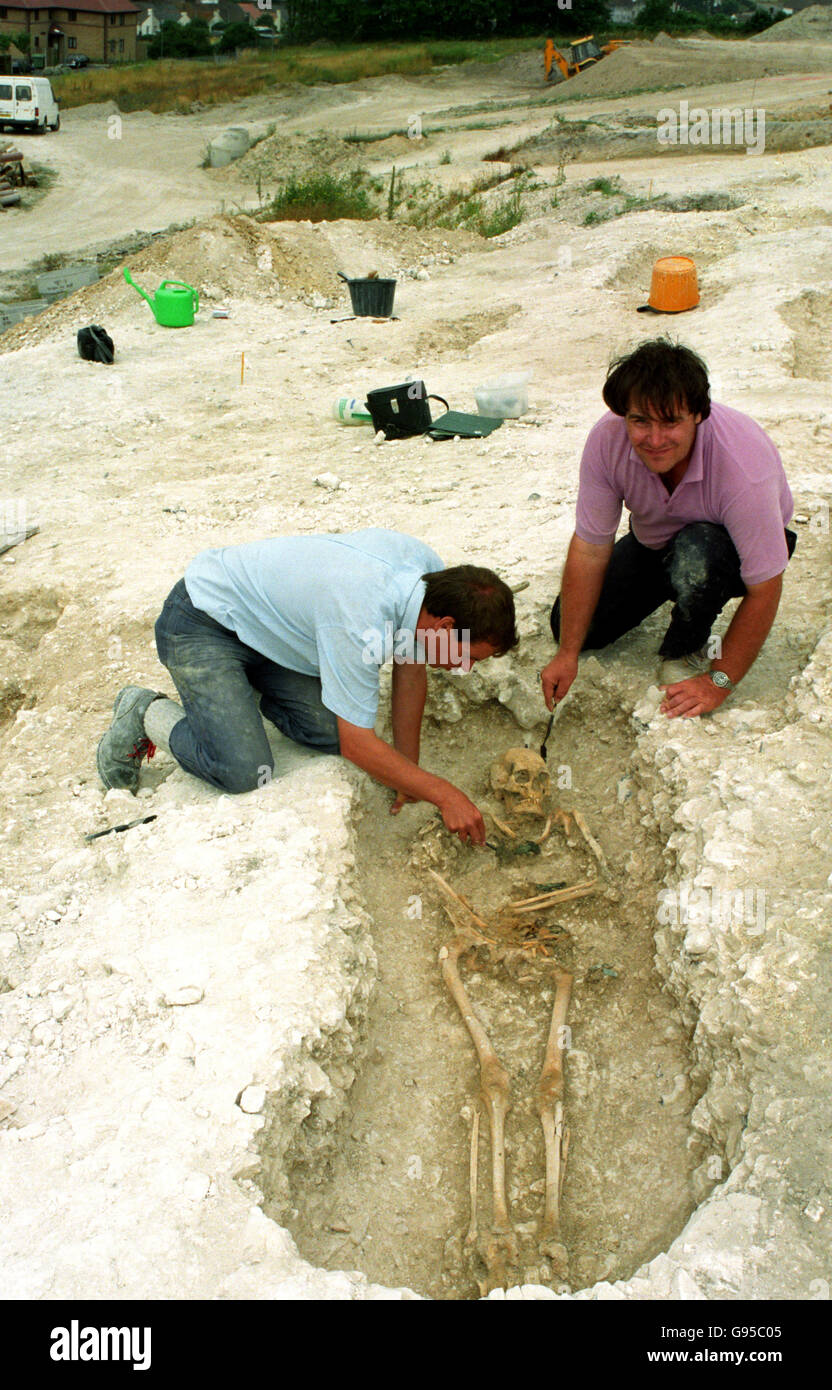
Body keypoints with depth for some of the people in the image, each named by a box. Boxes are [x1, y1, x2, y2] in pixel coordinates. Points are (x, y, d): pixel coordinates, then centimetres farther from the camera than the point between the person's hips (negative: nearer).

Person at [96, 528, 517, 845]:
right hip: (201, 622, -8)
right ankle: (145, 713, 5)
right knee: (244, 772, -19)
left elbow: (410, 670, 1)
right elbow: (358, 744, -27)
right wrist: (445, 795, -21)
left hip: (265, 620, 8)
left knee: (328, 730, -9)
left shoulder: (429, 569, -13)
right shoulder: (360, 615, -37)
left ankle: (250, 686, 17)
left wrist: (409, 772, 2)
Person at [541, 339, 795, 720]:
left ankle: (686, 652, -7)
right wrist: (567, 654, -19)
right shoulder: (607, 439, -28)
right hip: (653, 541, 4)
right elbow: (589, 550, -21)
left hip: (733, 549, -4)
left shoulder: (742, 465, -39)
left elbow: (764, 591, -31)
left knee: (695, 554, -39)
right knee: (570, 625, -3)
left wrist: (719, 682, -27)